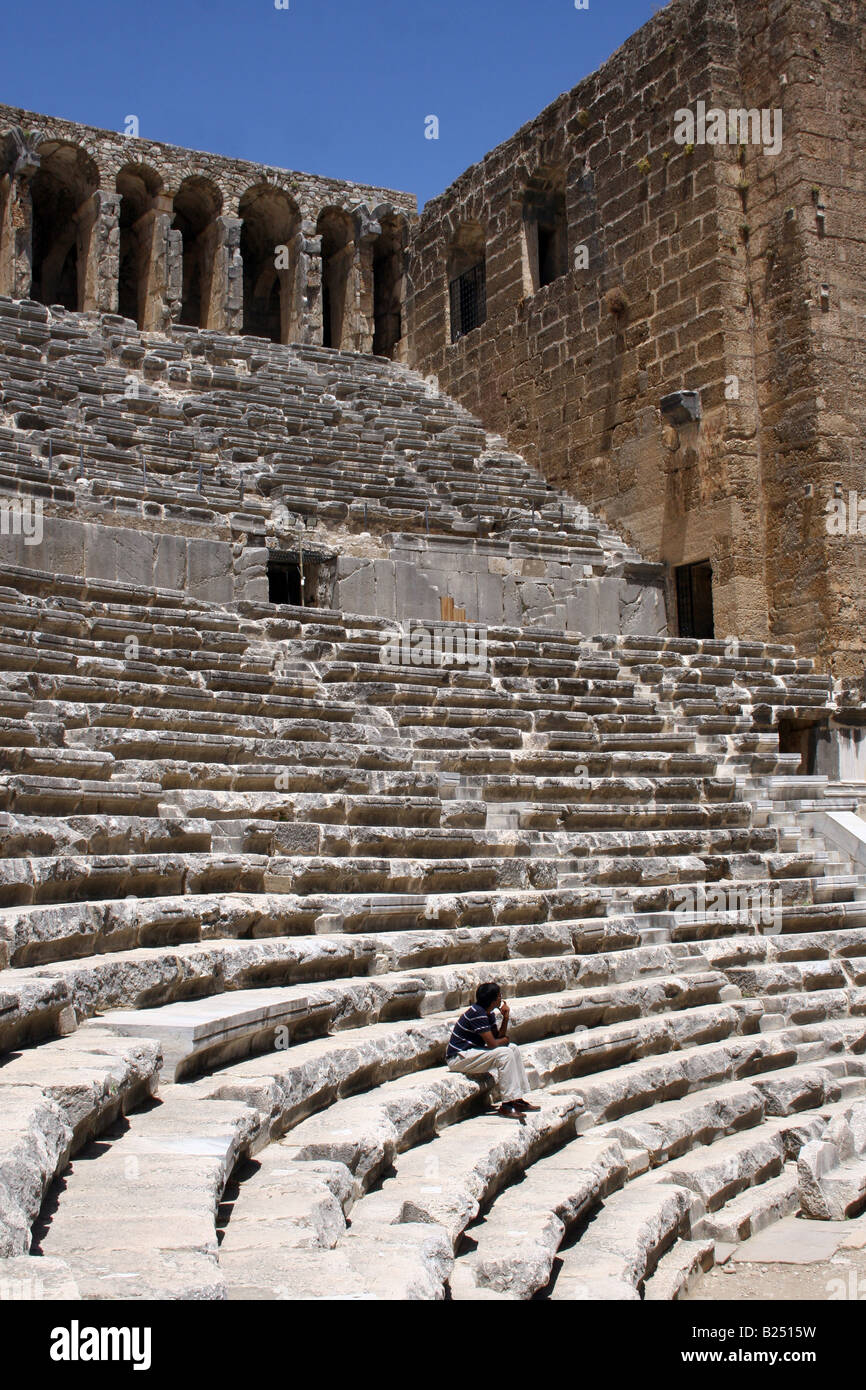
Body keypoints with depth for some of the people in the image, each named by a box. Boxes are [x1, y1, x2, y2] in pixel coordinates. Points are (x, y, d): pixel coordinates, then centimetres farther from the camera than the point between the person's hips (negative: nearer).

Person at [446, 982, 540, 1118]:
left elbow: (499, 1036, 9)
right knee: (505, 1053, -24)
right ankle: (506, 1105, -18)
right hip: (458, 1058, -11)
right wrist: (504, 1040, -3)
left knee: (514, 1049, 8)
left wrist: (505, 1018, -4)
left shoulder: (488, 1014, 10)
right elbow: (492, 1043, -24)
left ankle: (517, 1099, 8)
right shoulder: (477, 1013, -22)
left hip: (471, 1052, 11)